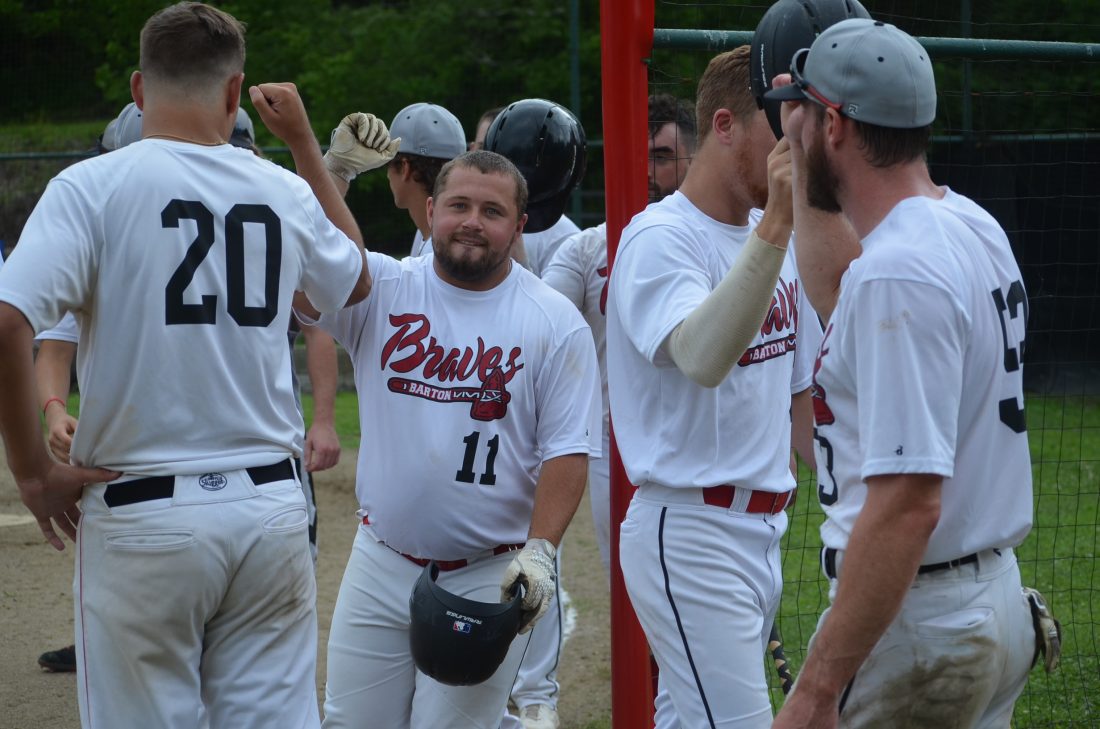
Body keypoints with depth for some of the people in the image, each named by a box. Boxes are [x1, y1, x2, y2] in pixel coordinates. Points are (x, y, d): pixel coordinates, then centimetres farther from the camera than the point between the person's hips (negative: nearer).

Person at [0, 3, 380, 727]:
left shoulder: (93, 186, -7)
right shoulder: (284, 191, 6)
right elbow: (356, 280, 27)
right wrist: (305, 141, 33)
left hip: (144, 513, -3)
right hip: (271, 505, 4)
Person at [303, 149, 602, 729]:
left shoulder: (556, 323, -3)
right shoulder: (380, 289, 2)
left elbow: (567, 452, -4)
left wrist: (538, 551, -16)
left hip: (490, 575, -3)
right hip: (379, 565, 3)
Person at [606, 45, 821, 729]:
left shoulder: (778, 241, 13)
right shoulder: (660, 237, -13)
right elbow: (702, 358, -34)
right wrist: (775, 223, -41)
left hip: (762, 531, 9)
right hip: (692, 535, -9)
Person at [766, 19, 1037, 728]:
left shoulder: (897, 270, -21)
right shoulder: (973, 224, 8)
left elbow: (907, 503, -27)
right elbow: (836, 291, 31)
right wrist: (803, 160, 25)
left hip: (913, 626, -10)